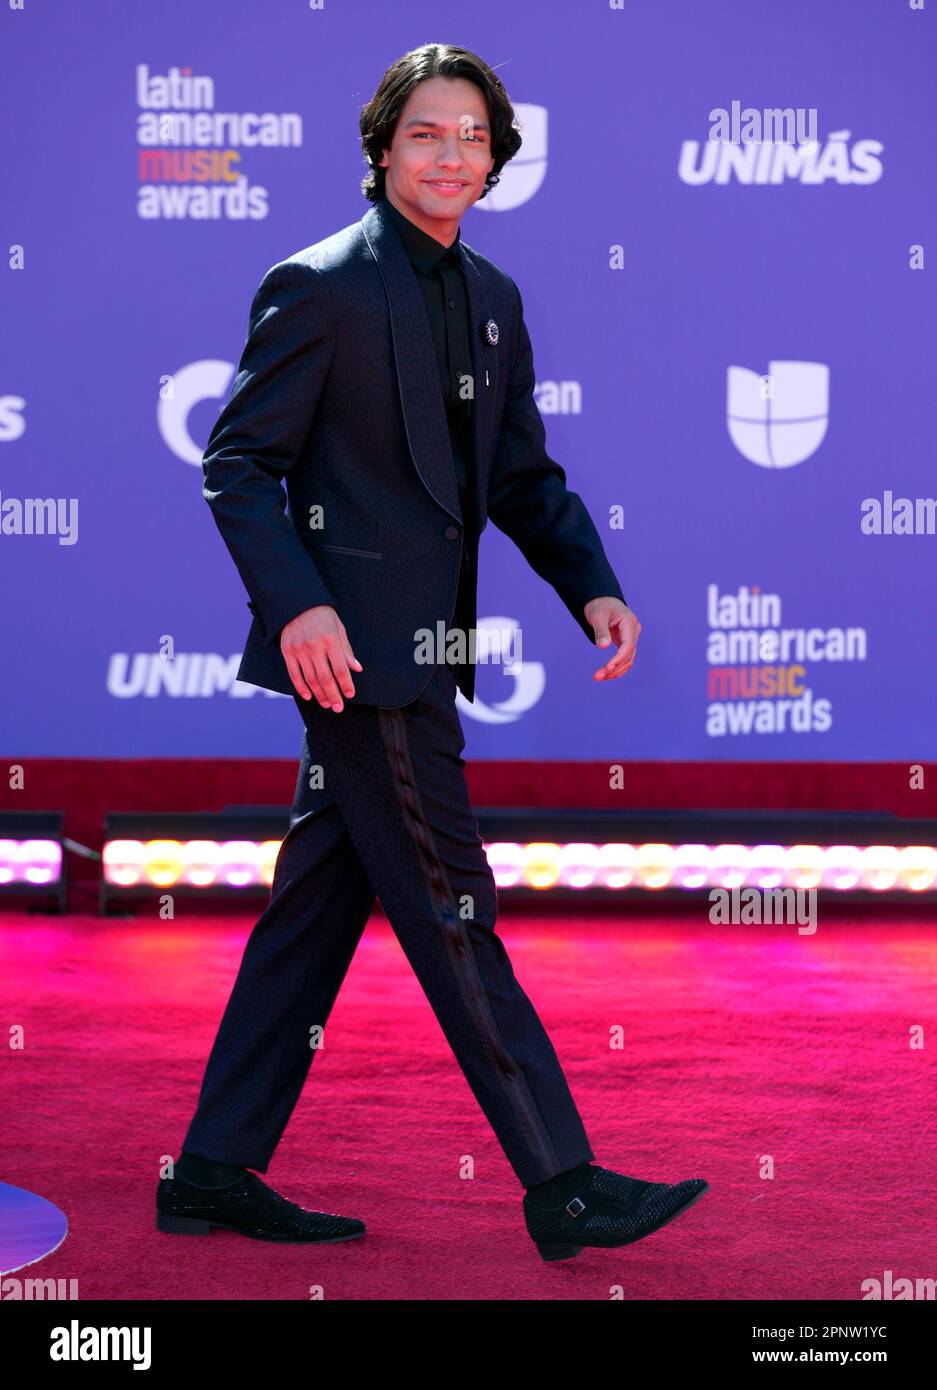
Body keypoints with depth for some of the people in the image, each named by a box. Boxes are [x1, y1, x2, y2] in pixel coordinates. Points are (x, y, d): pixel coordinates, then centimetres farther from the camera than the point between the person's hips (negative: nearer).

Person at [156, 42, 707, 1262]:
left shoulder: (492, 299, 14)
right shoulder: (317, 286, -9)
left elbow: (523, 475, 18)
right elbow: (237, 463, -10)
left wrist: (593, 587, 2)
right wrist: (296, 604, -22)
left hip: (422, 647, 8)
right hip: (354, 645, -8)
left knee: (320, 901, 12)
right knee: (450, 909, -5)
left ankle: (215, 1171, 20)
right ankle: (561, 1185, -1)